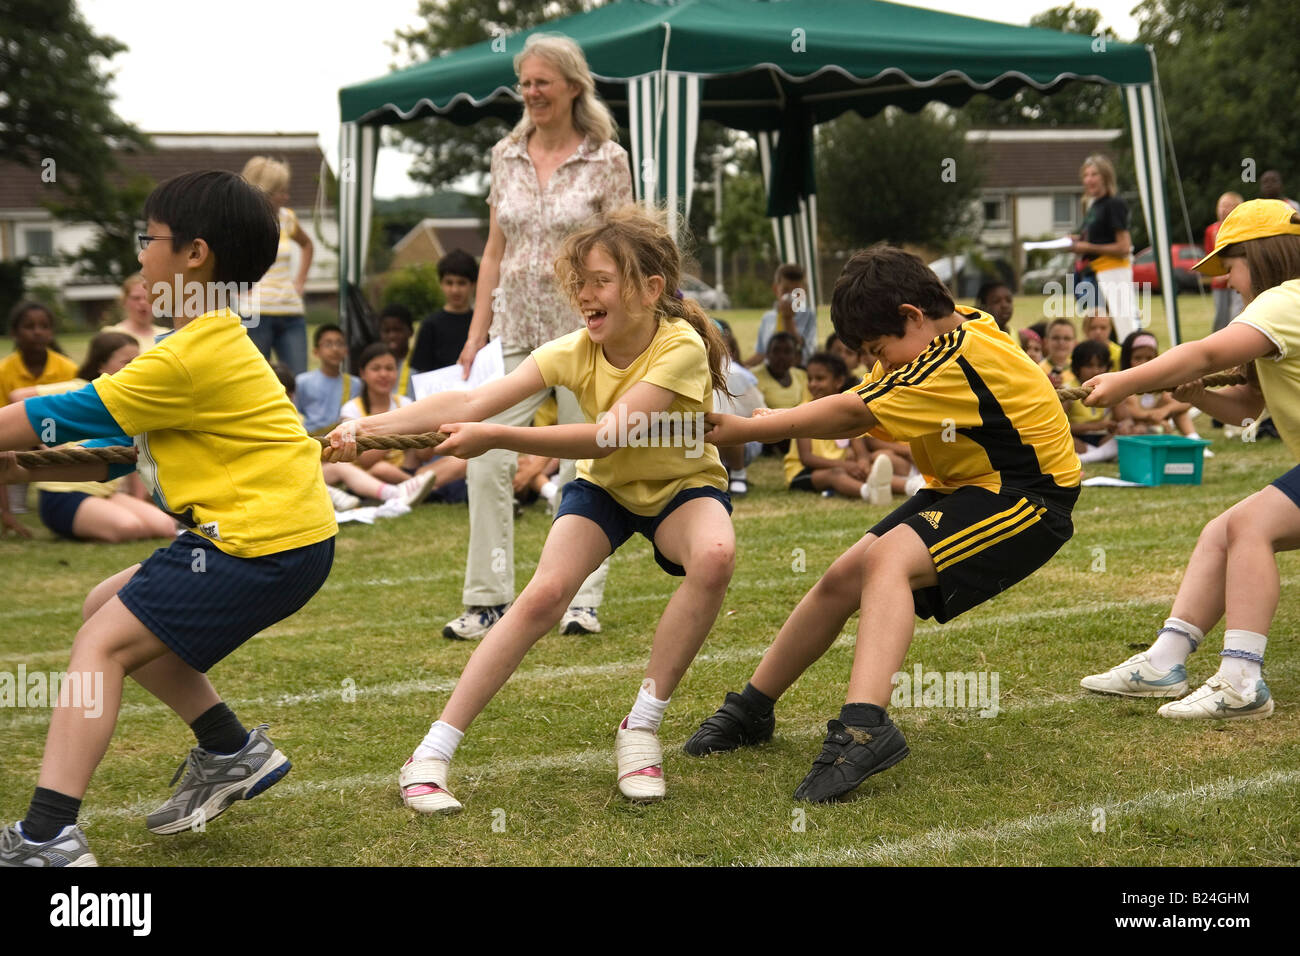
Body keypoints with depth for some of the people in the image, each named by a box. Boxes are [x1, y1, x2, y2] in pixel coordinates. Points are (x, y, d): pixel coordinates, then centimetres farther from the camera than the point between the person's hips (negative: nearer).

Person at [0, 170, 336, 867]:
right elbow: (115, 454, 17)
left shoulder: (190, 358, -17)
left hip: (263, 546, -10)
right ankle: (230, 753, 22)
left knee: (103, 644, -11)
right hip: (272, 531, 10)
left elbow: (66, 416, -13)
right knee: (109, 608, 17)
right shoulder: (212, 343, 16)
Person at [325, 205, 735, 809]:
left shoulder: (681, 347, -29)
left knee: (714, 555, -35)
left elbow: (606, 437, -37)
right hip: (604, 488, 2)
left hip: (682, 485, -2)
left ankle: (641, 728, -18)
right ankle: (431, 756, -15)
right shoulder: (577, 350, -17)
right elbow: (472, 402, -27)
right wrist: (368, 427, -38)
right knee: (544, 593, -22)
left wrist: (495, 437, -42)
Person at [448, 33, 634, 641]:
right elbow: (494, 253, 12)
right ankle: (488, 599, 4)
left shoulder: (606, 160, -3)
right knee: (486, 461, -5)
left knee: (581, 466, 2)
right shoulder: (506, 157, 9)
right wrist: (476, 332, 6)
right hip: (515, 328, 4)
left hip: (583, 328, -3)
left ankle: (583, 599, 13)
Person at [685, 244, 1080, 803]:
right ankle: (752, 710, 17)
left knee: (889, 559, -31)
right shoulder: (957, 328, 2)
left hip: (1029, 500, -10)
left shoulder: (960, 361, -26)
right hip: (964, 486, 10)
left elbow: (852, 414, -26)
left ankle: (863, 726, -47)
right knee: (843, 578, 3)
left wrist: (742, 430, -24)